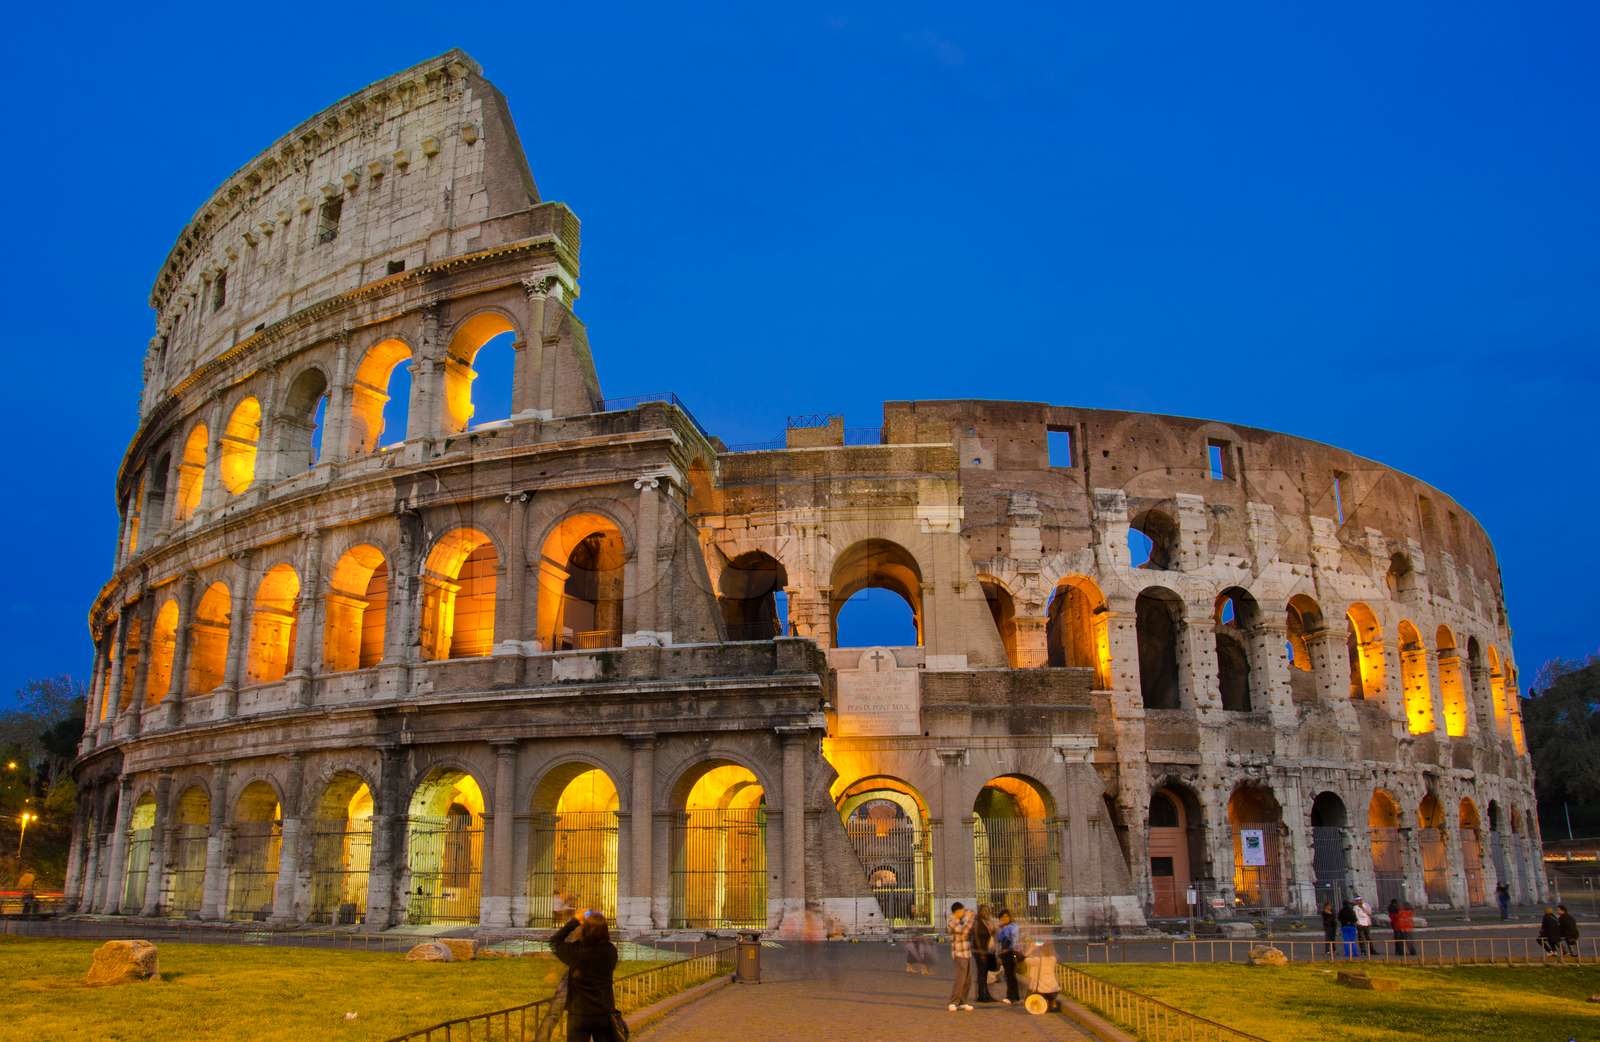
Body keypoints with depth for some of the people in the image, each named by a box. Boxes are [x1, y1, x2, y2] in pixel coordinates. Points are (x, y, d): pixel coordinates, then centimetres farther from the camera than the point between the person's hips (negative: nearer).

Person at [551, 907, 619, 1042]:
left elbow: (554, 941, 0)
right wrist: (599, 925, 6)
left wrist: (574, 920, 1)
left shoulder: (577, 951, -18)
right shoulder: (610, 951, -9)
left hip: (580, 1014, -3)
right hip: (605, 1013, 3)